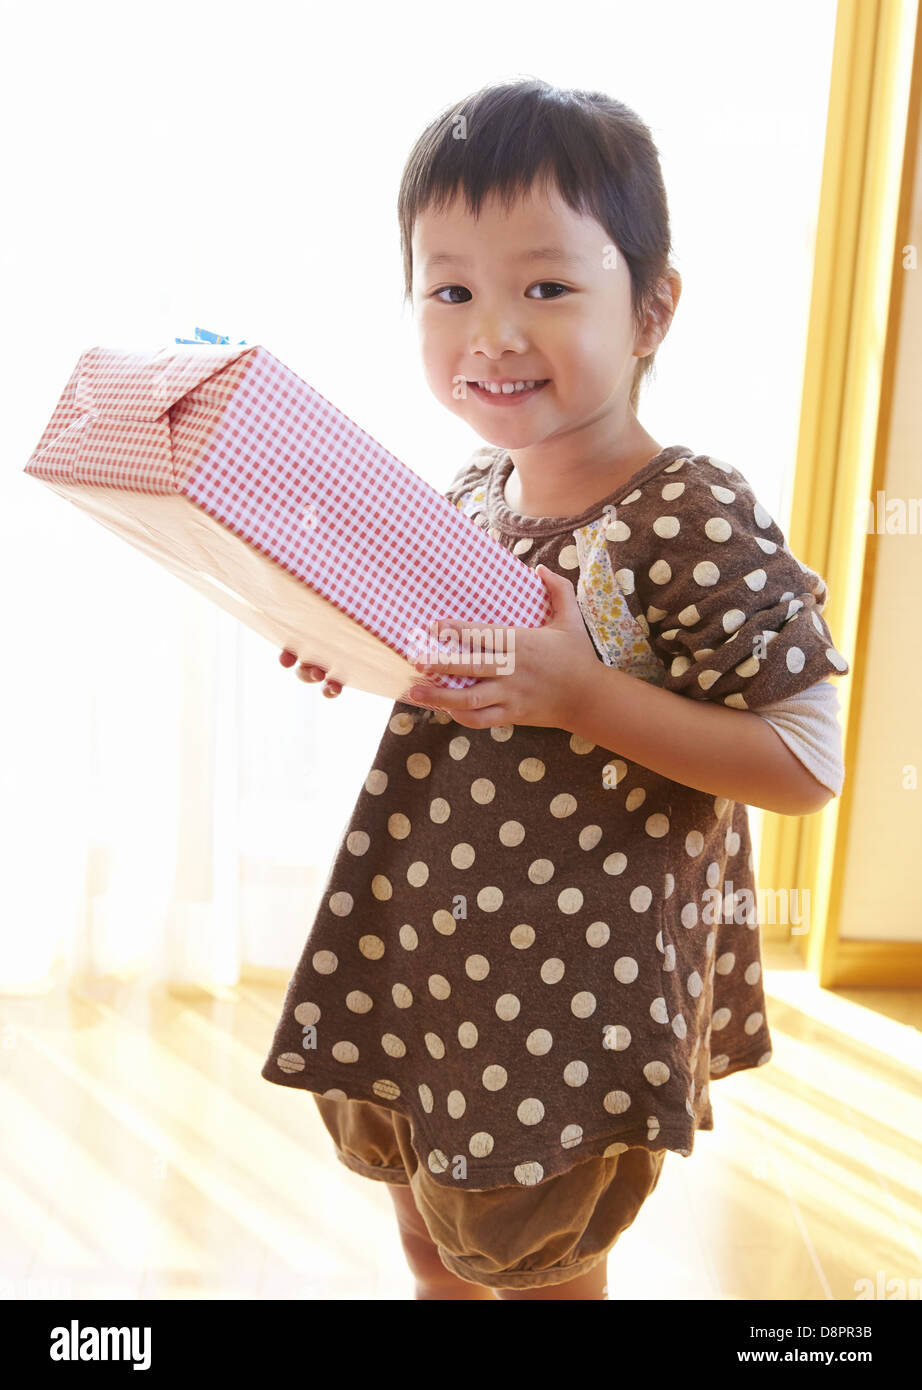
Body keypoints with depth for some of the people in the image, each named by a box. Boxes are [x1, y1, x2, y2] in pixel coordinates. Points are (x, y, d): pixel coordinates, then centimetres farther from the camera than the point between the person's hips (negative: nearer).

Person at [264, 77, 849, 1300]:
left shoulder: (697, 519, -22)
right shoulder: (467, 497, -1)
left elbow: (808, 766, -21)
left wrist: (585, 695, -30)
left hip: (578, 989, -6)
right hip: (421, 950, 6)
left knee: (538, 1260, 20)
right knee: (432, 1238, 28)